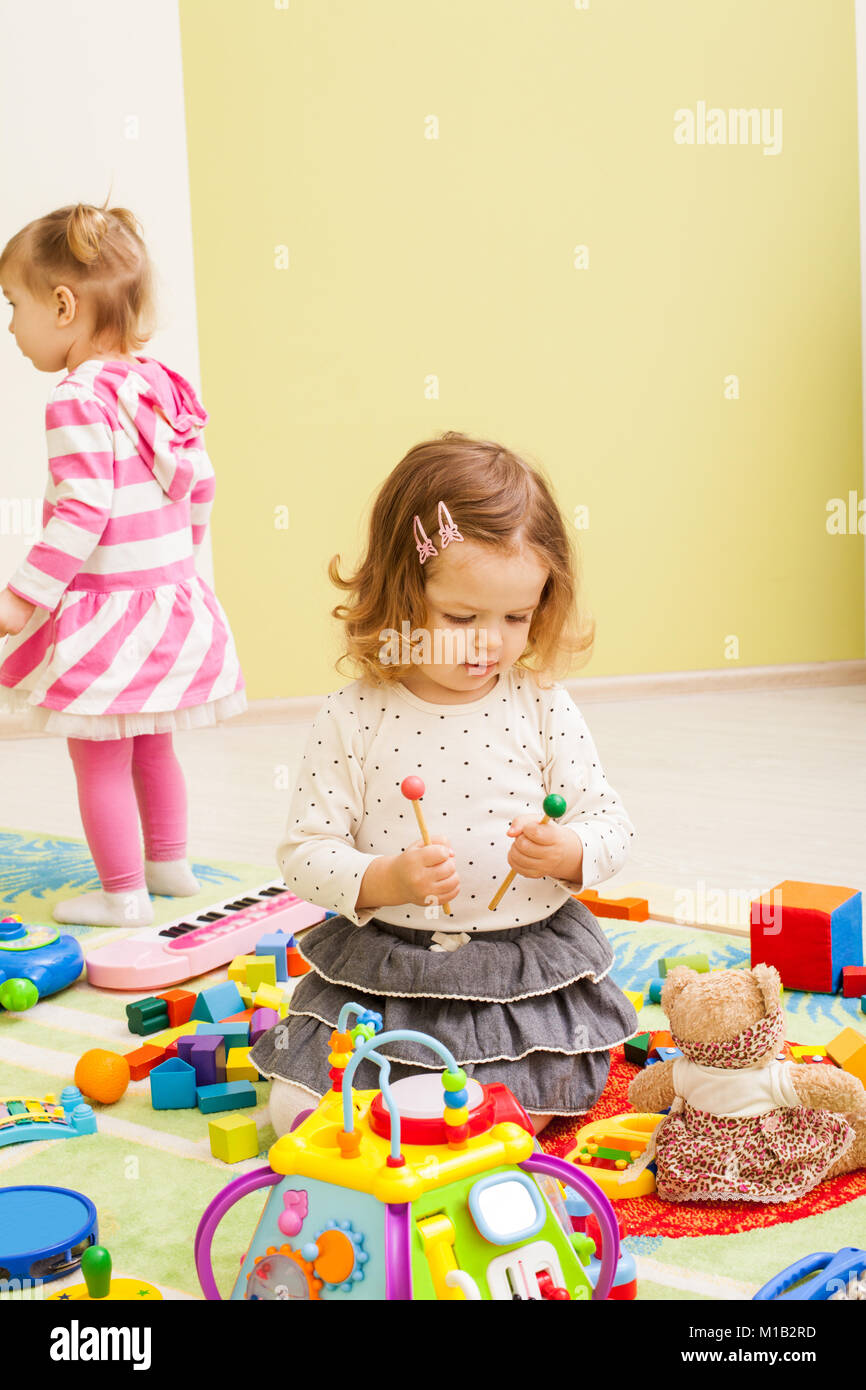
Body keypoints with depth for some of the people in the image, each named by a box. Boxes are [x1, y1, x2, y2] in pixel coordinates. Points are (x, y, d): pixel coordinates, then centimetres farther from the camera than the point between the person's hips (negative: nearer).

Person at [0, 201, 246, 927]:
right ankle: (168, 863, 36)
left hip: (105, 611, -9)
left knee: (100, 759, 5)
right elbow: (199, 483, 12)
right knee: (152, 746, 23)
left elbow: (82, 515, -25)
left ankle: (123, 894, 14)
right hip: (170, 592, 9)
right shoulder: (159, 386, 5)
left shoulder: (79, 402, -21)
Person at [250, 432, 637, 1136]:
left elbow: (610, 822, 1)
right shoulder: (353, 719, -10)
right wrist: (382, 880, -25)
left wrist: (567, 854, -22)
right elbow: (304, 852, -7)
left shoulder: (542, 707, -5)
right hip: (380, 965, 0)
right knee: (300, 1112, -6)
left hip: (528, 958, 1)